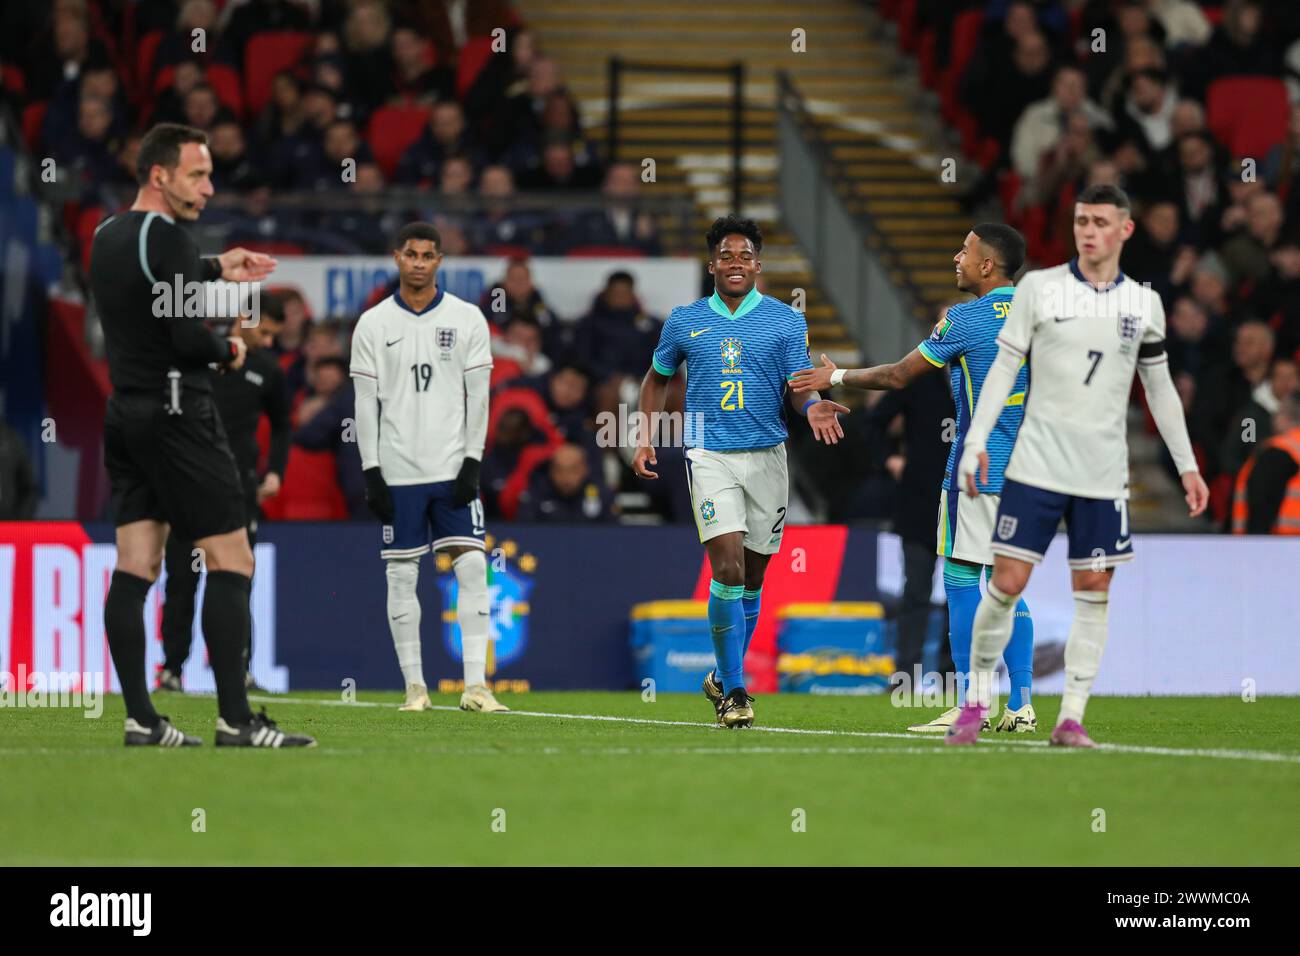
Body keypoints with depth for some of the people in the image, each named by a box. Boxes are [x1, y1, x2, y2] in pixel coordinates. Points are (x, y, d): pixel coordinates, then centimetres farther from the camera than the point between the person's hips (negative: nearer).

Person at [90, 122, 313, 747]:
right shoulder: (165, 238, -14)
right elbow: (188, 336, -20)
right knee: (231, 562, -6)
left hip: (124, 412, 9)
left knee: (134, 568, 4)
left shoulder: (107, 236, 13)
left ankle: (140, 718, 2)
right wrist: (229, 351, -1)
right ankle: (235, 720, -10)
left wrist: (216, 270, 30)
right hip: (175, 410, -9)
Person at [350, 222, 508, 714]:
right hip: (398, 470, 0)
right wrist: (371, 472, -3)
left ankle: (475, 685, -9)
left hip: (452, 468, 0)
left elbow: (477, 394, 3)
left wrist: (471, 463, -6)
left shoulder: (466, 318, 4)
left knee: (472, 567, -9)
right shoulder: (373, 323, 4)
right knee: (402, 574, 1)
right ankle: (414, 687, 8)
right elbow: (366, 402, 3)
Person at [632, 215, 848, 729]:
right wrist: (645, 438, 9)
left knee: (752, 576, 9)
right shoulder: (684, 321, 6)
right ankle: (733, 691, -10)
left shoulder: (786, 320, 4)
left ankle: (725, 677, 28)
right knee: (728, 566, -16)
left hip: (767, 454, 2)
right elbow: (657, 378, 20)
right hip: (709, 455, -2)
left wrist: (812, 407, -22)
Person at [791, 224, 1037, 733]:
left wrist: (836, 377, 9)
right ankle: (1021, 706, 4)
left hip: (976, 469, -7)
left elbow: (898, 376, -4)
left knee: (961, 579, -3)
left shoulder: (964, 319, -10)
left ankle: (969, 705, -7)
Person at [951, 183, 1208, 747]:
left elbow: (1160, 388, 16)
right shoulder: (1039, 288, -1)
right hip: (1036, 465, -2)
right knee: (1007, 583, -7)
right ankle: (976, 703, 8)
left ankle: (1071, 718, 6)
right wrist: (976, 441, -6)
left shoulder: (1144, 304, 7)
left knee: (1094, 592, 0)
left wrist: (1187, 465, 15)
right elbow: (1003, 367, 2)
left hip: (1103, 476, 2)